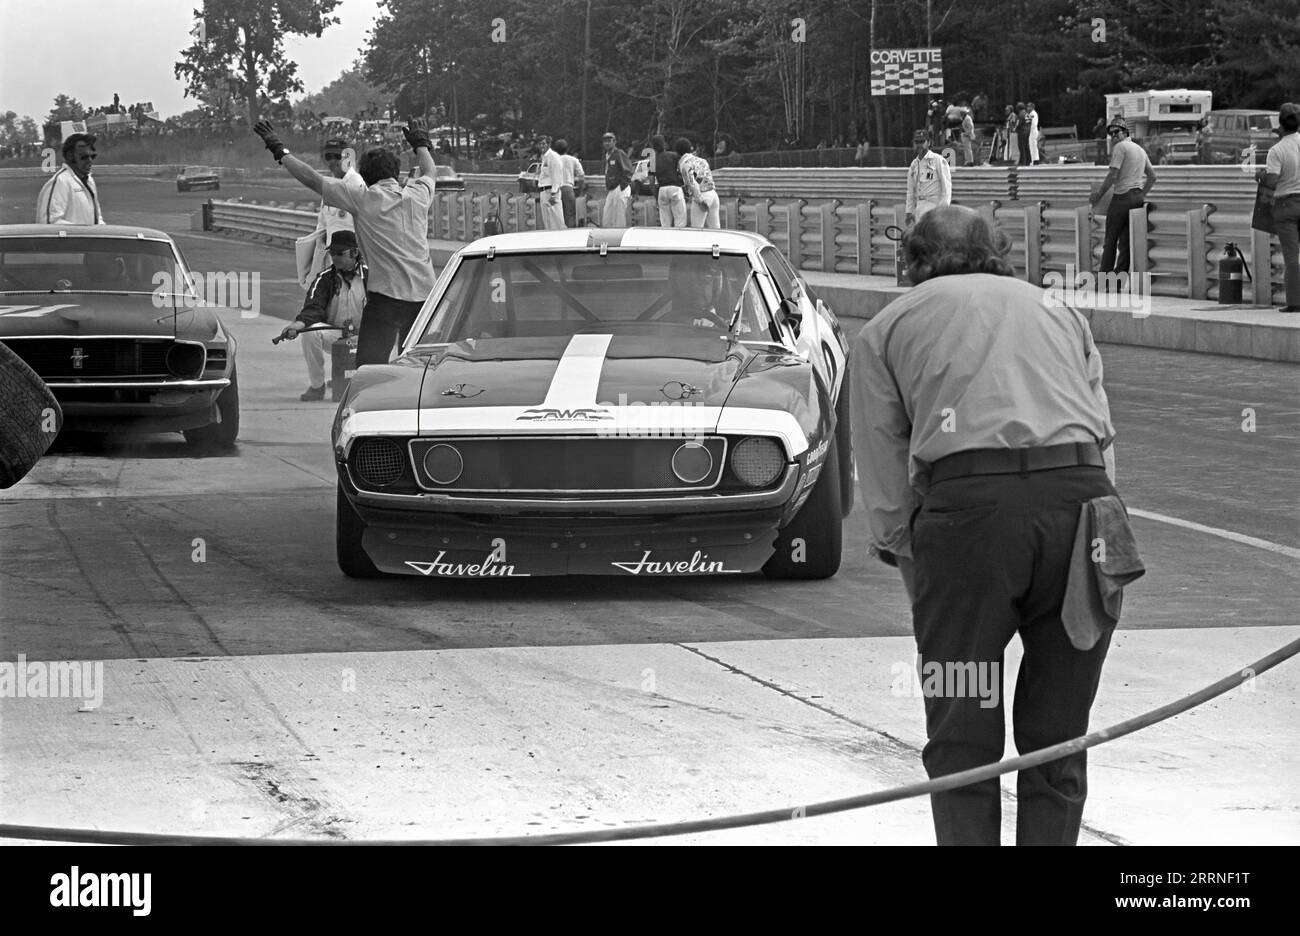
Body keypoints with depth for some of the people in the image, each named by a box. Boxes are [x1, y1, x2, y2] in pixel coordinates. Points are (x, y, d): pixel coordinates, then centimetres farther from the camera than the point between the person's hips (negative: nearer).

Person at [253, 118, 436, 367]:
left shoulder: (362, 198, -2)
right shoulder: (418, 194, 10)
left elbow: (312, 179, 1)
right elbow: (429, 173, 35)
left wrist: (280, 152, 13)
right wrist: (421, 144, 55)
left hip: (386, 294, -5)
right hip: (424, 292, 5)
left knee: (369, 369, -7)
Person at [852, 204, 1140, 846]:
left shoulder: (886, 329, 23)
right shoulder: (1058, 312, 31)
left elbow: (885, 484, 14)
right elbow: (1102, 432, 20)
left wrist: (921, 584, 17)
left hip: (968, 498, -2)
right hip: (1080, 496, 3)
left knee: (962, 738, 5)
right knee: (1058, 737, 10)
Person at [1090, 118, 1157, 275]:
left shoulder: (1120, 147, -7)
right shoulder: (1140, 150, 18)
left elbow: (1113, 175, -14)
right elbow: (1152, 176, 21)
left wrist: (1099, 194, -6)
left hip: (1123, 196, -8)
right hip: (1138, 198, 8)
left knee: (1111, 238, -3)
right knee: (1126, 238, 7)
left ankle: (1105, 275, -5)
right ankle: (1121, 273, 4)